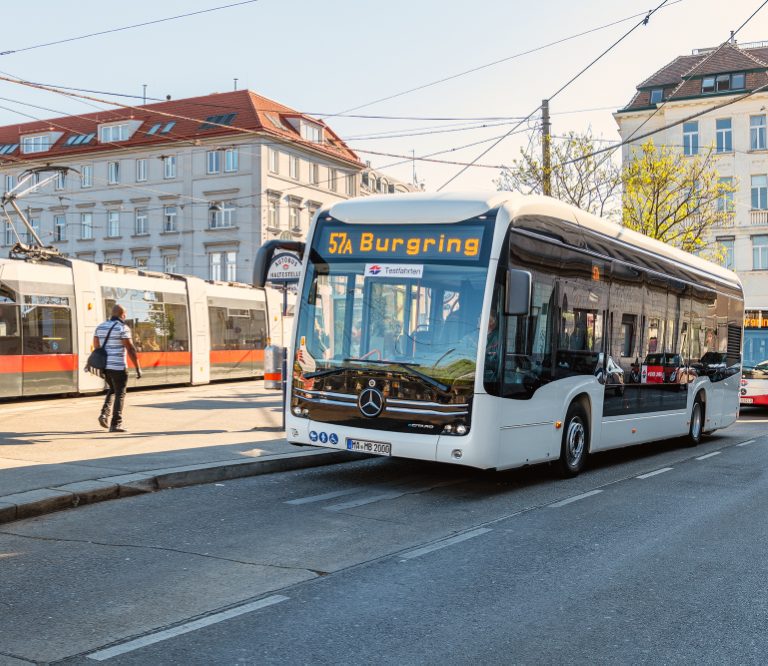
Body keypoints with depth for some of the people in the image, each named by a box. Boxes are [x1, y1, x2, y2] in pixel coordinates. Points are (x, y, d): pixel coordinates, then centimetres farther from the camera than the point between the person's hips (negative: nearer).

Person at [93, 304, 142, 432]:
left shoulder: (100, 327, 10)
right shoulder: (123, 328, -10)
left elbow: (96, 347, 12)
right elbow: (131, 350, -14)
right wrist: (138, 368, -10)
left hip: (104, 366, 6)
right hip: (118, 366, -6)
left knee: (112, 390, 25)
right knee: (120, 394, 3)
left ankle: (104, 414, 7)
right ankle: (115, 424, 1)